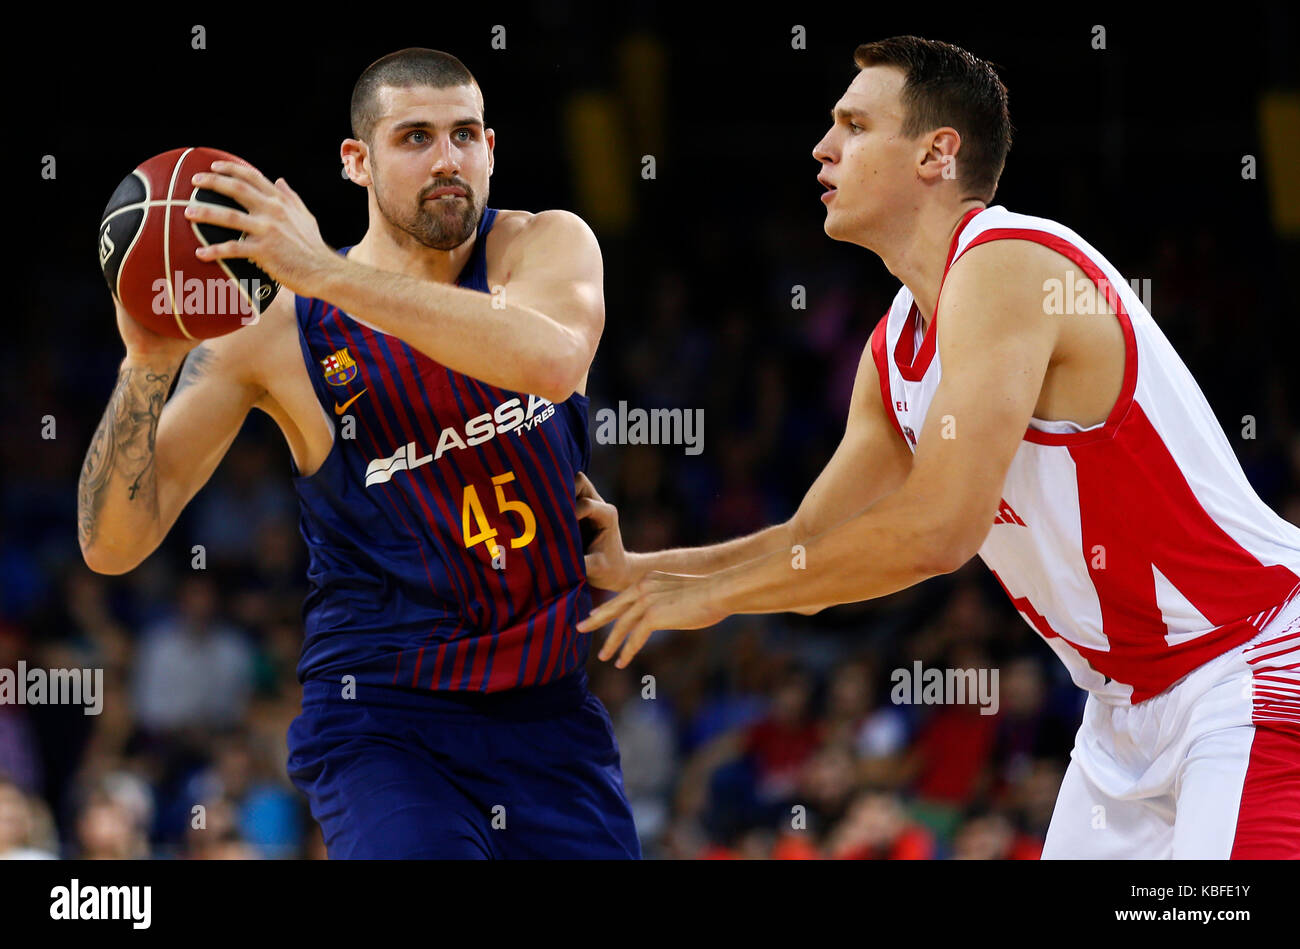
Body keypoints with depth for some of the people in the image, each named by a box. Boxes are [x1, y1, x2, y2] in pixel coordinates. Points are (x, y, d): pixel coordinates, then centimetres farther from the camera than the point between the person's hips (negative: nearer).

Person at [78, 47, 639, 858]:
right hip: (382, 723, -3)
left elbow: (552, 360, -29)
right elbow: (114, 544, -7)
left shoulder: (548, 247, -2)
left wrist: (331, 275, -33)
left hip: (553, 709, 3)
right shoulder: (273, 332, -6)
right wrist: (149, 365, -24)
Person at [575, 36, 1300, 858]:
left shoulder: (1005, 265, -19)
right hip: (1129, 698, 10)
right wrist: (630, 569, 8)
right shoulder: (895, 351, 11)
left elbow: (938, 529, -26)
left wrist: (713, 595, -17)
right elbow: (812, 546, 20)